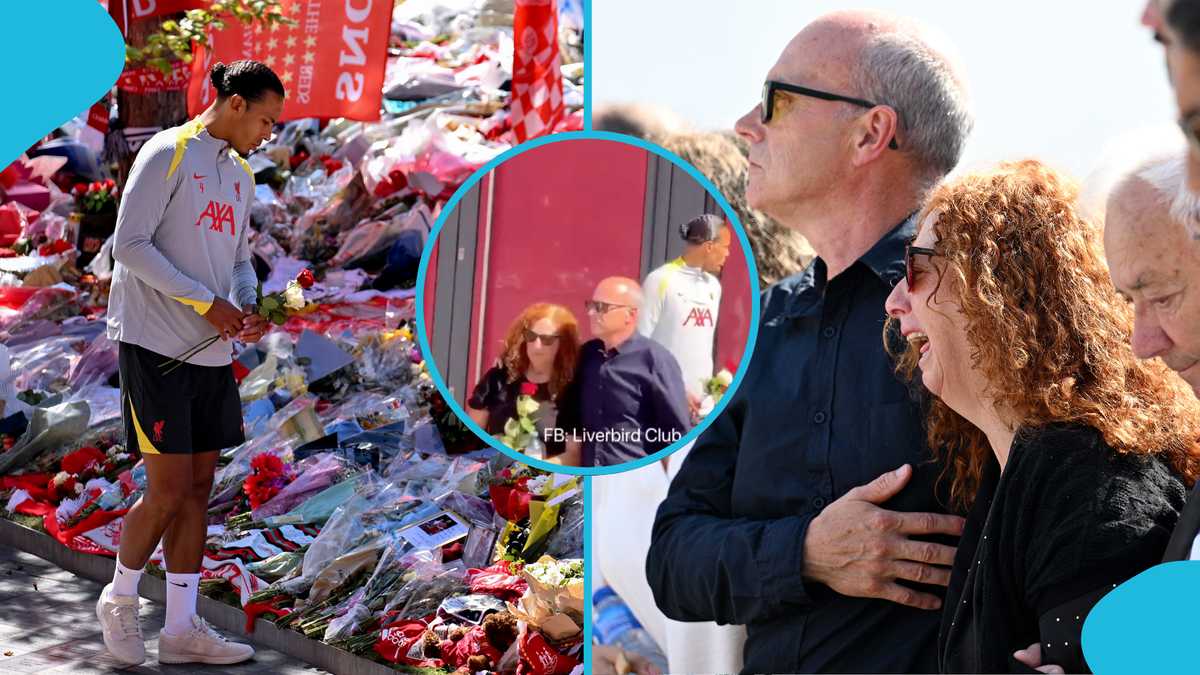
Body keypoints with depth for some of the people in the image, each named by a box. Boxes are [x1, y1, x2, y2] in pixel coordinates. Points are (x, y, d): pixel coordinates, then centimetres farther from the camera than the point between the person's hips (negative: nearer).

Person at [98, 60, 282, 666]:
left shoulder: (241, 175, 16)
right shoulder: (168, 154, -9)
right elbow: (129, 244, -14)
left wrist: (247, 305, 1)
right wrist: (206, 303, -16)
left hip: (212, 353, 8)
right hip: (156, 348, -8)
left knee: (198, 489, 7)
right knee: (167, 492, -6)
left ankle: (181, 627, 13)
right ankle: (119, 600, 16)